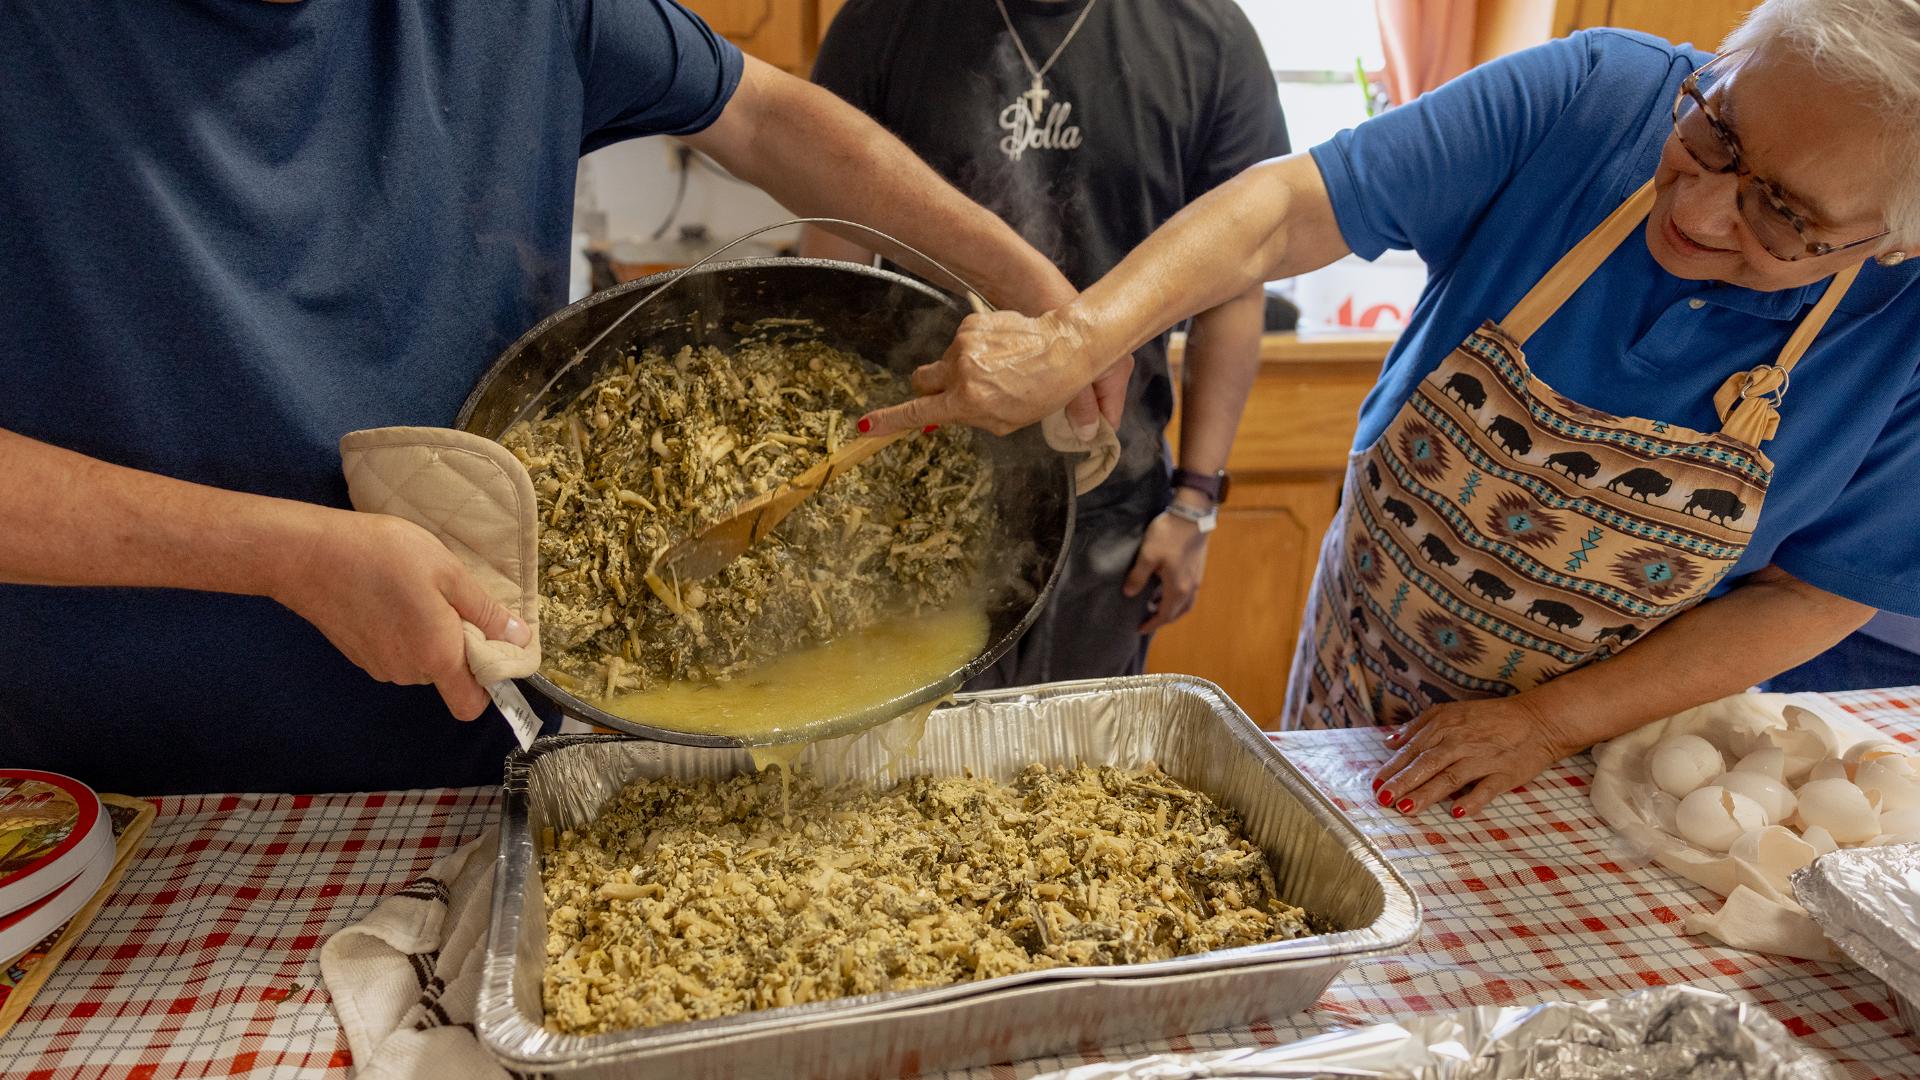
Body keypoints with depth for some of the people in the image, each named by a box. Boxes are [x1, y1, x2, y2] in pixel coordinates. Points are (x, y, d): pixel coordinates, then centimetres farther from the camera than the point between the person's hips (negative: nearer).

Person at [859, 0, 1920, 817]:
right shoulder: (1592, 98, -23)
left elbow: (1819, 595, -11)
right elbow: (1286, 207, -29)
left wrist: (1549, 723, -17)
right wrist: (1072, 342, -43)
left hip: (1594, 742, 0)